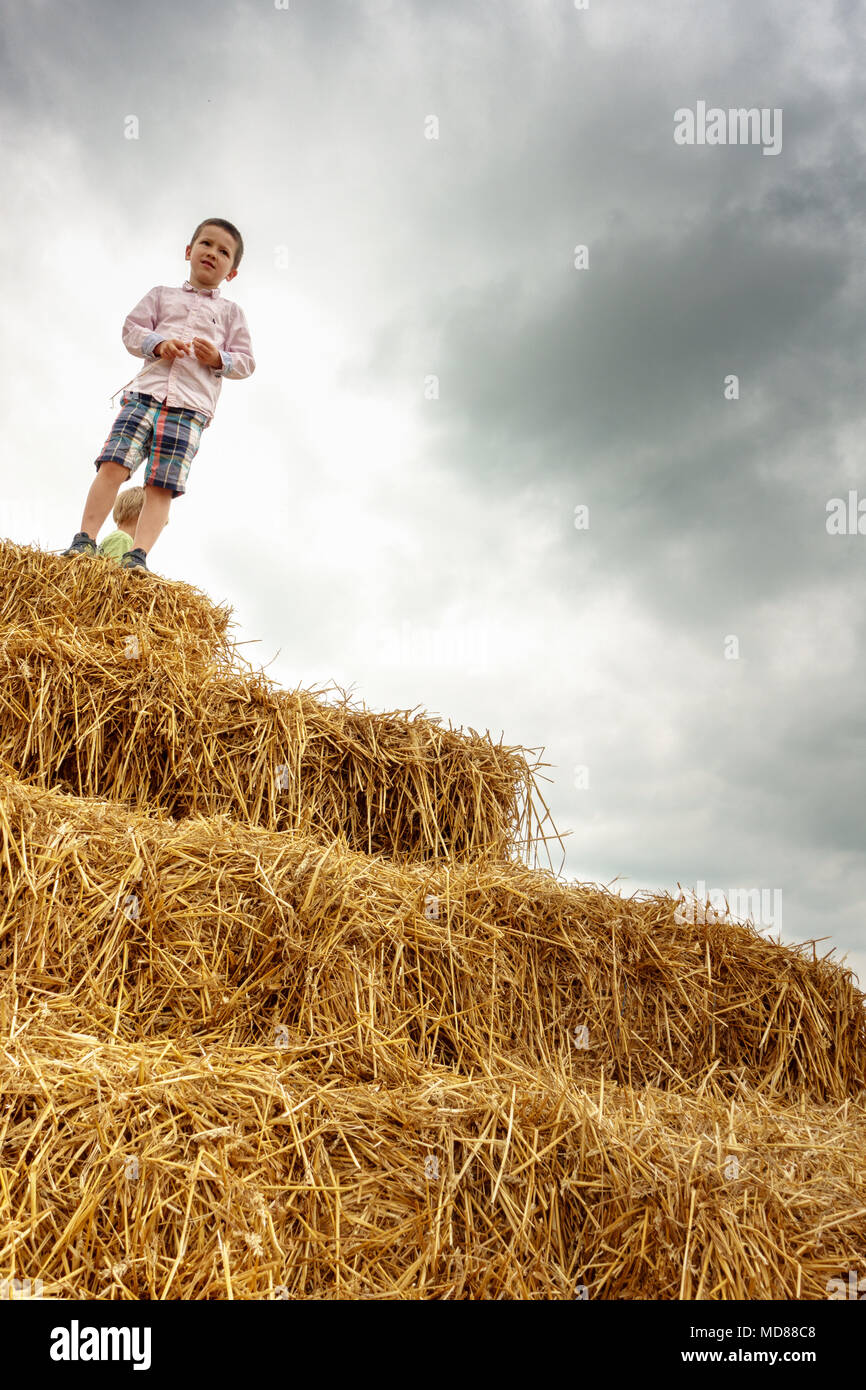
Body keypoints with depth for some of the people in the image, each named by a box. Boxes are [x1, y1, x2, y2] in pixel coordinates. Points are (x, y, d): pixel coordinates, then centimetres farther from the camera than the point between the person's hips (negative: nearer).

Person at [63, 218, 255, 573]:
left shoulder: (231, 311, 20)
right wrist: (158, 343, -6)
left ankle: (138, 555, -17)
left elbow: (246, 361, 14)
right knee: (113, 463, -14)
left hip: (191, 406, -1)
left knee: (161, 484, -12)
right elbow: (132, 329, 14)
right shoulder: (161, 294, 22)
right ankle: (85, 541, -12)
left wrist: (219, 359, -6)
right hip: (147, 391, 1)